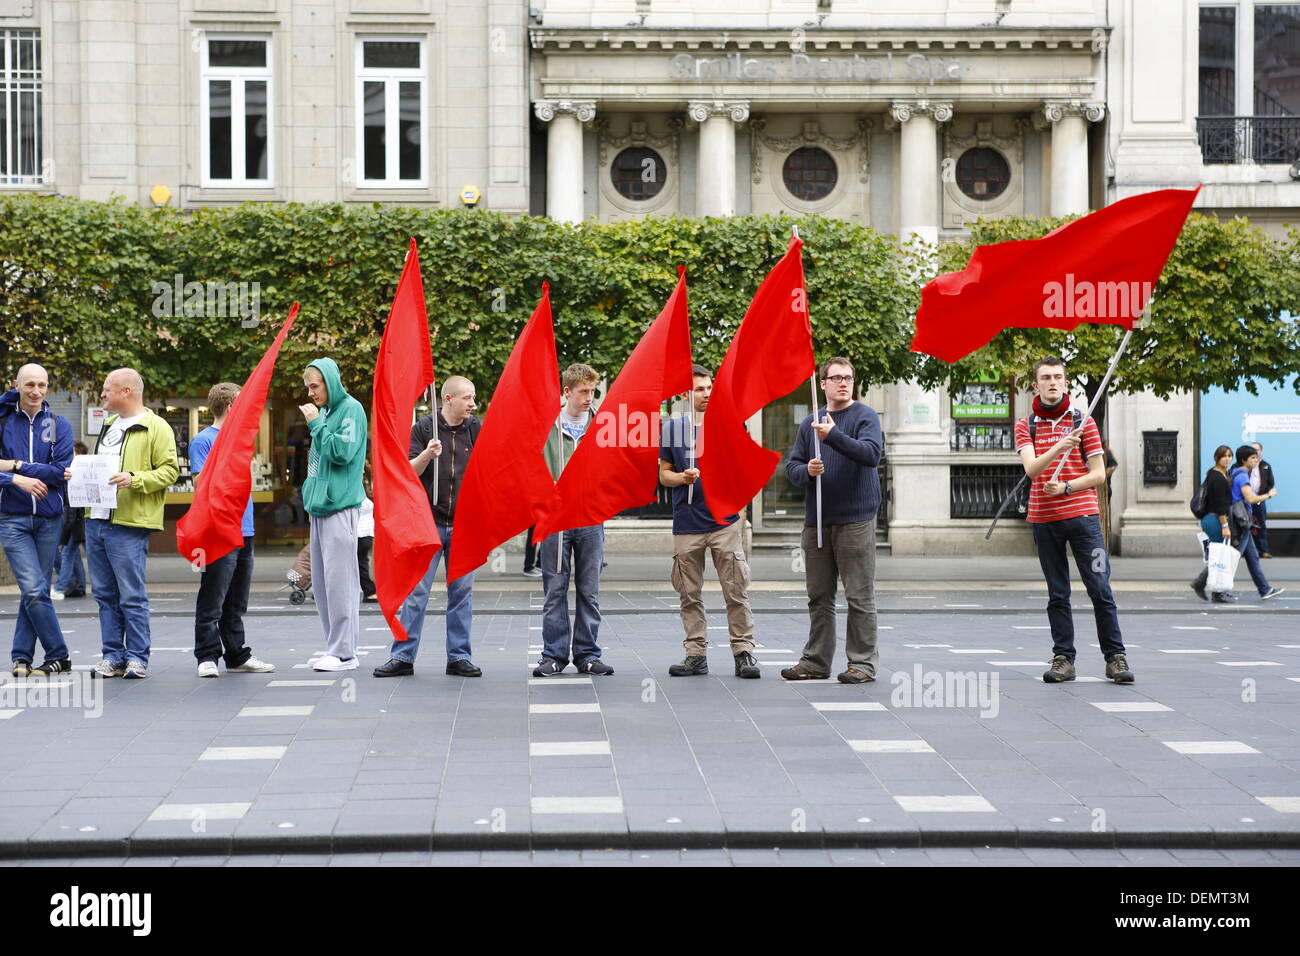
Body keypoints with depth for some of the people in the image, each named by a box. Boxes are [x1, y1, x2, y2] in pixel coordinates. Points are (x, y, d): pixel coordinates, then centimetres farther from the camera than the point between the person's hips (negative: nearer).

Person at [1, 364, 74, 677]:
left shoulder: (59, 425, 4)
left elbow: (61, 471, -7)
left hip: (49, 518, 2)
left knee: (34, 592, 6)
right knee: (34, 590, -11)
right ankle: (59, 657, -3)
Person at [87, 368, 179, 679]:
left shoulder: (156, 428, -5)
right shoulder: (109, 425, 21)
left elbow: (170, 470, -11)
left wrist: (135, 479, -23)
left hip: (129, 525, -8)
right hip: (96, 521, 8)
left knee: (132, 596, -5)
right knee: (105, 594, 10)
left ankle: (137, 658, 2)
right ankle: (113, 656, 15)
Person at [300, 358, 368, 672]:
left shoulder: (351, 409, -7)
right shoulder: (324, 412, 18)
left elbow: (343, 452, -18)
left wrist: (317, 424, -13)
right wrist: (311, 493, 14)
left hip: (340, 508, -9)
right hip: (320, 506, 9)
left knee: (339, 580, -9)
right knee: (321, 583, 10)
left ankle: (344, 653, -7)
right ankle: (334, 647, 16)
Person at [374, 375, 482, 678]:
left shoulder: (476, 429, 6)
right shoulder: (424, 428, 0)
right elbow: (408, 472, -3)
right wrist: (427, 454, -20)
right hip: (429, 522, -2)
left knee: (462, 593, 4)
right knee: (416, 591, -2)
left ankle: (459, 657, 11)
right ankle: (403, 656, 3)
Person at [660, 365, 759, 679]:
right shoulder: (672, 428, 9)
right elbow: (664, 474, 11)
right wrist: (684, 477, -9)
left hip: (724, 520, -1)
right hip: (687, 523, 1)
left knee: (736, 591, -5)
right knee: (689, 594, 5)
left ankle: (743, 651, -1)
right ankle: (696, 654, 11)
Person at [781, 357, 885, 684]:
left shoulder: (865, 416, -2)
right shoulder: (810, 423, 14)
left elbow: (872, 453, -19)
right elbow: (792, 466, 14)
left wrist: (833, 435, -27)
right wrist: (807, 470, -8)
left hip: (855, 519, -5)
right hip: (816, 520, 5)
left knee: (860, 596, -4)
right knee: (819, 596, 11)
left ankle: (863, 661, 1)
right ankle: (816, 661, 18)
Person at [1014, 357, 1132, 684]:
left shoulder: (1083, 422, 6)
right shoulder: (1026, 426, 8)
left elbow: (1098, 474, 3)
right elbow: (1031, 468, -9)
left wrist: (1065, 487, -11)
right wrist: (1059, 448, -26)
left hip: (1082, 515, -1)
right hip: (1043, 518, 1)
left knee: (1100, 588, -5)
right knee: (1057, 594, 4)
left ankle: (1115, 657, 0)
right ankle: (1063, 658, 8)